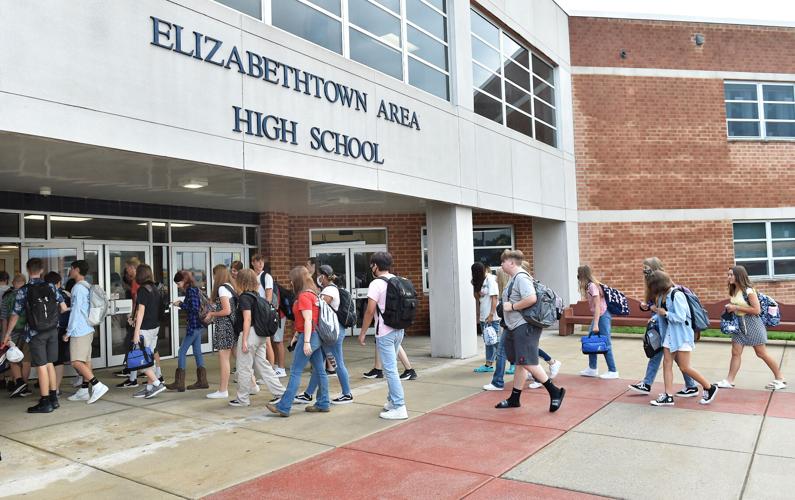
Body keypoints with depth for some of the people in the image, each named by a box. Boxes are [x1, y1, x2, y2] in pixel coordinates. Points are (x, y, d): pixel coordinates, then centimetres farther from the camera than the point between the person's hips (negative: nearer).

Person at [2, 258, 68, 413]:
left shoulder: (23, 291, -8)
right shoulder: (51, 286, 1)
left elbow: (15, 315, -4)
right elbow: (64, 308, 1)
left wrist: (7, 334, 7)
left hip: (36, 333, -4)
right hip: (52, 331, 4)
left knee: (41, 367, 0)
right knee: (49, 364, 15)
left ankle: (45, 403, 5)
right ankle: (54, 398, 20)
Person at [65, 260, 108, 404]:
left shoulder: (78, 287, -13)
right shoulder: (87, 287, 14)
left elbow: (76, 310, -16)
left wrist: (69, 331, -12)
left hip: (79, 331, -9)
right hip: (88, 329, 9)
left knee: (76, 362, -10)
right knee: (85, 360, 11)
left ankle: (97, 386, -15)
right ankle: (84, 391, 16)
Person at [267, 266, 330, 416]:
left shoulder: (304, 296, -14)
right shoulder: (313, 294, 14)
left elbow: (308, 320, -21)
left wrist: (306, 341, -25)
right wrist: (297, 335, 23)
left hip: (309, 336, -9)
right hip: (316, 336, 9)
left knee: (295, 372, -5)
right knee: (320, 371, 10)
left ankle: (284, 407, -1)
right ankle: (323, 404, 16)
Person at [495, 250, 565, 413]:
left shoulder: (521, 278, -16)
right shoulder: (514, 279, 15)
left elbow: (531, 298, -29)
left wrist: (512, 306, -20)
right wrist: (506, 305, 11)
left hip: (524, 327, -11)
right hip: (515, 327, 11)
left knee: (528, 363, -11)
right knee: (520, 363, 14)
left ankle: (555, 392, -2)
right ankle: (514, 399, 21)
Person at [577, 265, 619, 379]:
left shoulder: (592, 286, -18)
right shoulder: (589, 286, 8)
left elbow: (598, 306, -20)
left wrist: (596, 324, -21)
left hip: (602, 316, -9)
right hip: (598, 316, 9)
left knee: (605, 344, -3)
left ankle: (613, 371, 5)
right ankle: (592, 369, 19)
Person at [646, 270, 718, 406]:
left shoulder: (676, 295, -20)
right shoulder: (662, 296, 6)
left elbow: (681, 317, -23)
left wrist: (665, 313, -14)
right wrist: (655, 318, 3)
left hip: (681, 333, -8)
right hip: (669, 333, 8)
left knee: (684, 367, -2)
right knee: (667, 363, 3)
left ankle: (710, 388, 18)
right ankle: (668, 396, 5)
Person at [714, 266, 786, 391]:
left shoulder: (749, 291, -18)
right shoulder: (733, 291, 5)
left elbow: (757, 310, -22)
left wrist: (736, 307, -21)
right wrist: (730, 307, 1)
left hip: (752, 323, -7)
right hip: (739, 324, 7)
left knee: (761, 353, 5)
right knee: (735, 353, 4)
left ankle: (780, 378, 22)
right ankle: (729, 381, 5)